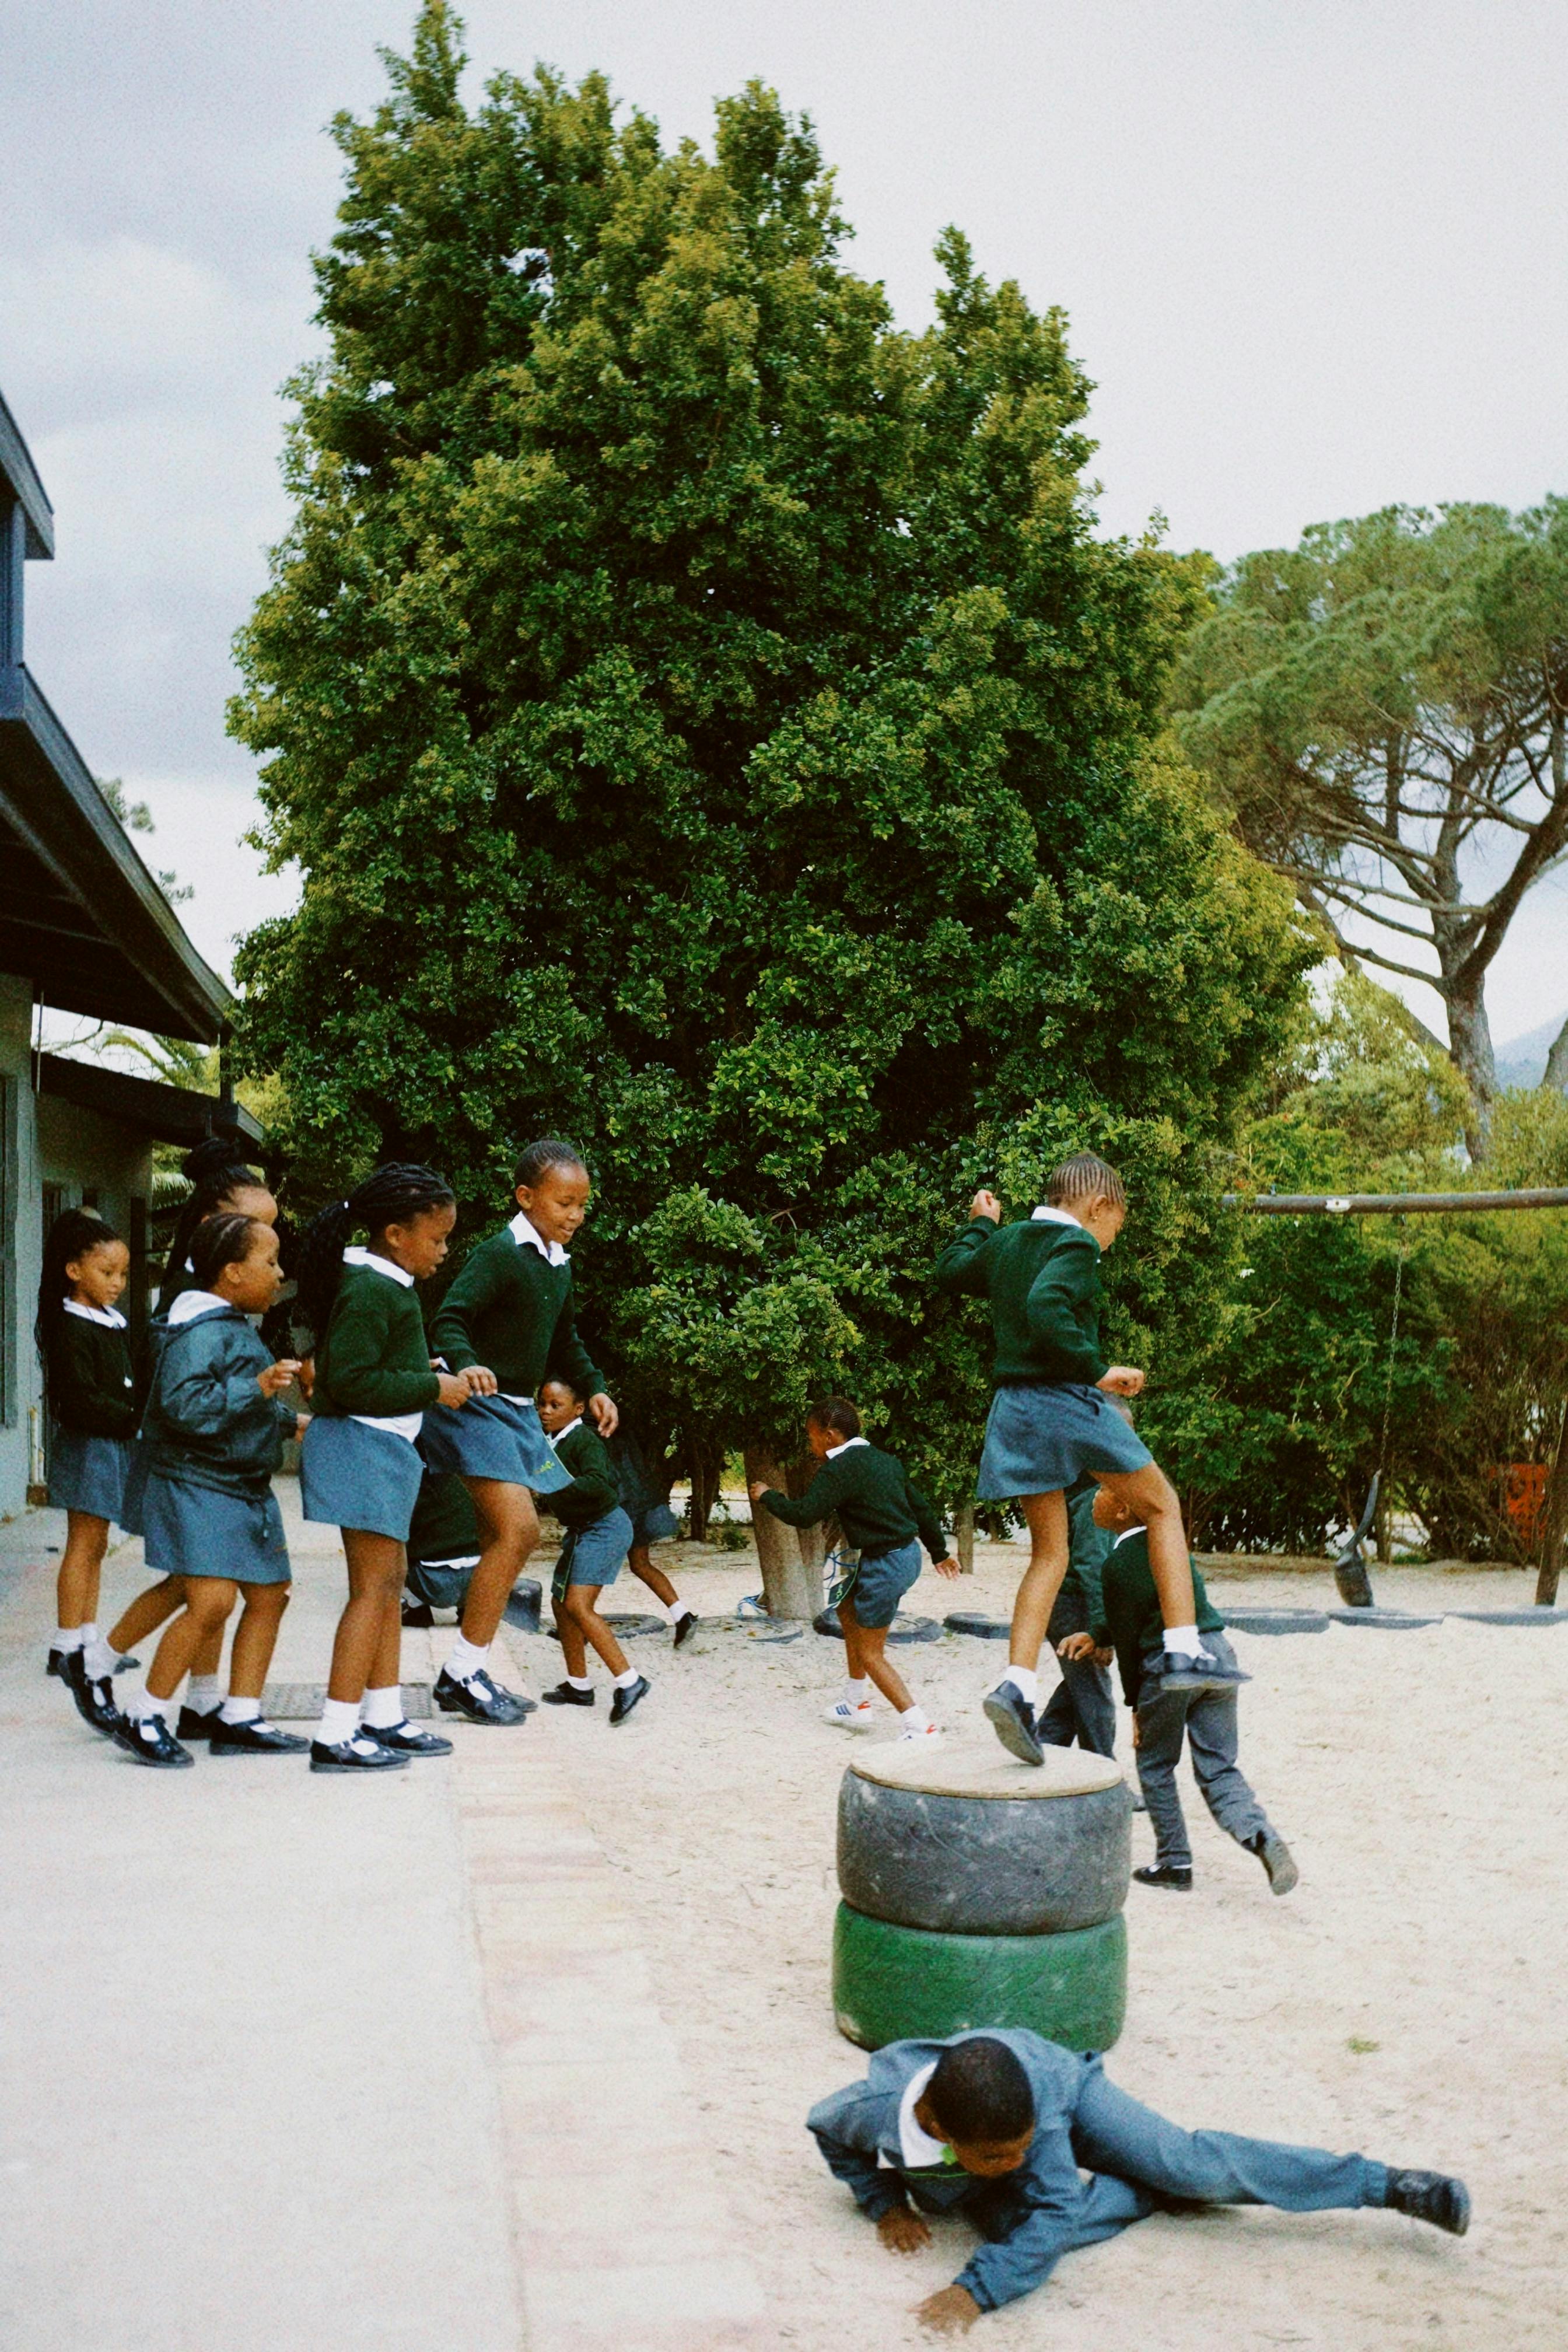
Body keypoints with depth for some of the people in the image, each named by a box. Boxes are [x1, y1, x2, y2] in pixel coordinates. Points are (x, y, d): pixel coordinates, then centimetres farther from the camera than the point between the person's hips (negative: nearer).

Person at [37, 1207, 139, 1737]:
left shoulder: (113, 1321, 12)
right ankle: (72, 1648, 0)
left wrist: (138, 1420, 7)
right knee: (85, 1545, -5)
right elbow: (80, 1400, -21)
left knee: (94, 1546, 12)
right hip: (88, 1448, -8)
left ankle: (85, 1645, 18)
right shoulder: (71, 1328, -15)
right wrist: (135, 1420, -20)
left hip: (115, 1446, 8)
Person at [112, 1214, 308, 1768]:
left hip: (247, 1488, 11)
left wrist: (290, 1419, 38)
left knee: (269, 1596, 11)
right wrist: (258, 1388, -32)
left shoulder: (238, 1329, 16)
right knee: (212, 1601, -18)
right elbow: (185, 1405, -31)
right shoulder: (199, 1332, -17)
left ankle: (240, 1719, 20)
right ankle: (142, 1717, -3)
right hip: (197, 1488, -11)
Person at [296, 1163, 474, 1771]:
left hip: (384, 1448, 11)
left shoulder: (386, 1285, 15)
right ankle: (336, 1735, -6)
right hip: (364, 1445, -11)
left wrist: (429, 1376, 8)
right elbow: (351, 1381, -23)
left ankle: (383, 1717, 24)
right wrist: (432, 1389, -18)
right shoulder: (370, 1291, -17)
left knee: (388, 1584, 15)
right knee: (374, 1585, -8)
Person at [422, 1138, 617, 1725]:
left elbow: (565, 1341, 26)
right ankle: (463, 1673, -8)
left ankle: (465, 1676, 16)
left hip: (519, 1411, 9)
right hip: (481, 1407, -9)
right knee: (517, 1529, -17)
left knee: (507, 1541, 9)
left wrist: (594, 1389, 14)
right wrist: (465, 1365, -42)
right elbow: (449, 1318, -24)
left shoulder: (560, 1266, 12)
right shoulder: (501, 1254, -15)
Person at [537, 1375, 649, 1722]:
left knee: (578, 1604, -20)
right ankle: (578, 1686, 26)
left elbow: (599, 1484, -32)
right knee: (561, 1602, 14)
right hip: (581, 1530, 10)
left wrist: (554, 1486, -34)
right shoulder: (551, 1442, 9)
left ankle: (628, 1681, -21)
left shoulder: (584, 1440, -18)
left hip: (604, 1527, -10)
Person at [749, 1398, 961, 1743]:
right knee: (848, 1610, 26)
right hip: (907, 1554, 10)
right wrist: (939, 1552, 27)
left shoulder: (840, 1469, -16)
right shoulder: (885, 1460, 11)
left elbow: (804, 1514, -20)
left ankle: (918, 1725, -10)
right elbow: (920, 1507, 16)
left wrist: (767, 1497, -3)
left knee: (869, 1653, -1)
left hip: (885, 1565, -10)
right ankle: (856, 1703, 33)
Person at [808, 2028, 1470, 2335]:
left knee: (1193, 2162, -15)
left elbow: (1053, 2212, -37)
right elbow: (824, 2126, -15)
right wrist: (885, 2204, -17)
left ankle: (1387, 2185, -7)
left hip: (1058, 2083, -2)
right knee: (1011, 2219, -28)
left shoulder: (1045, 2092, -42)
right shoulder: (878, 2111, -39)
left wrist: (976, 2289, -46)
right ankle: (1157, 2189, 1)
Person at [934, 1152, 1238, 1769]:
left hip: (1014, 1408, 7)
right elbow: (1047, 1308, -26)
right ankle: (1185, 1652, 4)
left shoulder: (1004, 1243, 14)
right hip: (1066, 1400, -7)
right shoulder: (1075, 1245, -9)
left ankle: (1018, 1684, -4)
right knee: (1162, 1506, 12)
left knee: (1049, 1553, 12)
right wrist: (1097, 1371, -22)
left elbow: (949, 1272, 30)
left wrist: (979, 1226, 44)